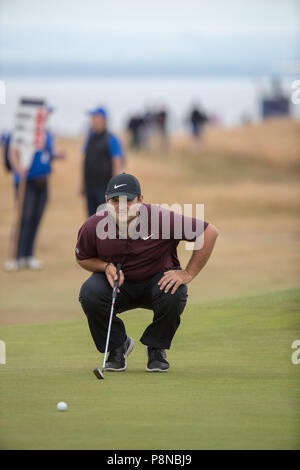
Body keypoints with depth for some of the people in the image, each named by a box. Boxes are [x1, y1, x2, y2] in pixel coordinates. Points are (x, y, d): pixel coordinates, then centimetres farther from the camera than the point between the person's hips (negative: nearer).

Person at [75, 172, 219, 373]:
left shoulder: (160, 219, -26)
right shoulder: (93, 227, -18)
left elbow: (210, 232, -20)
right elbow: (82, 258, 3)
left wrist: (187, 274, -20)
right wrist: (107, 267, -19)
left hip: (157, 280, -1)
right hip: (119, 288, 1)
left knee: (173, 295, -35)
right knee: (89, 293, -29)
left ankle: (156, 349, -3)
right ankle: (118, 345, 1)